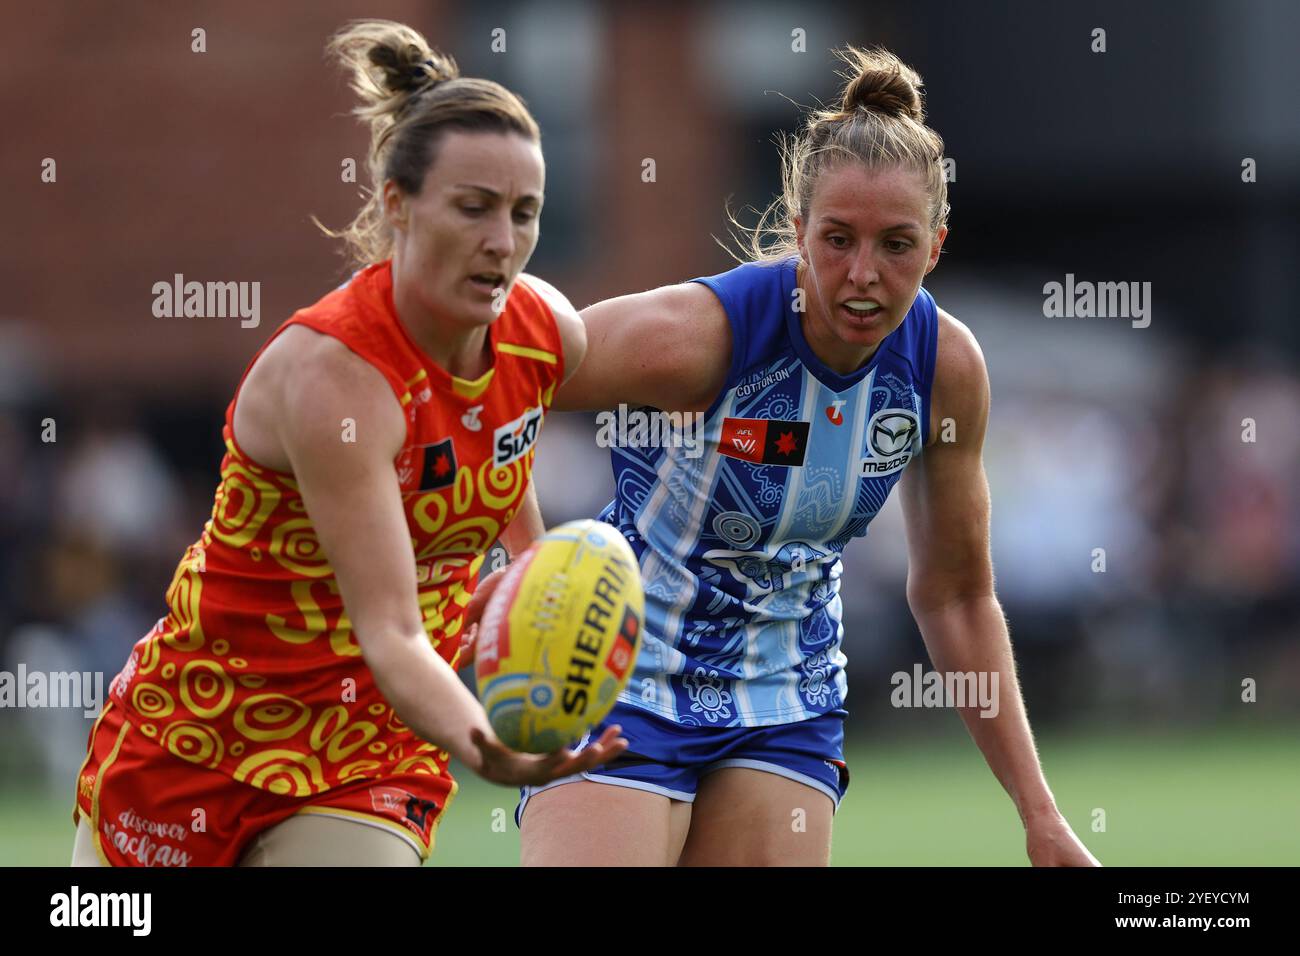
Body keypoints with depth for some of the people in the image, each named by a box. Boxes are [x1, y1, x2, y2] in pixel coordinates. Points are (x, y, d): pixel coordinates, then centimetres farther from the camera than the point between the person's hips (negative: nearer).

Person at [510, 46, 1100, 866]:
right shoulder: (693, 336, -24)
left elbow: (956, 594, 6)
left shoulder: (947, 367, -7)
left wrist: (1039, 813, 5)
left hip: (789, 702, 5)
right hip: (624, 689, -5)